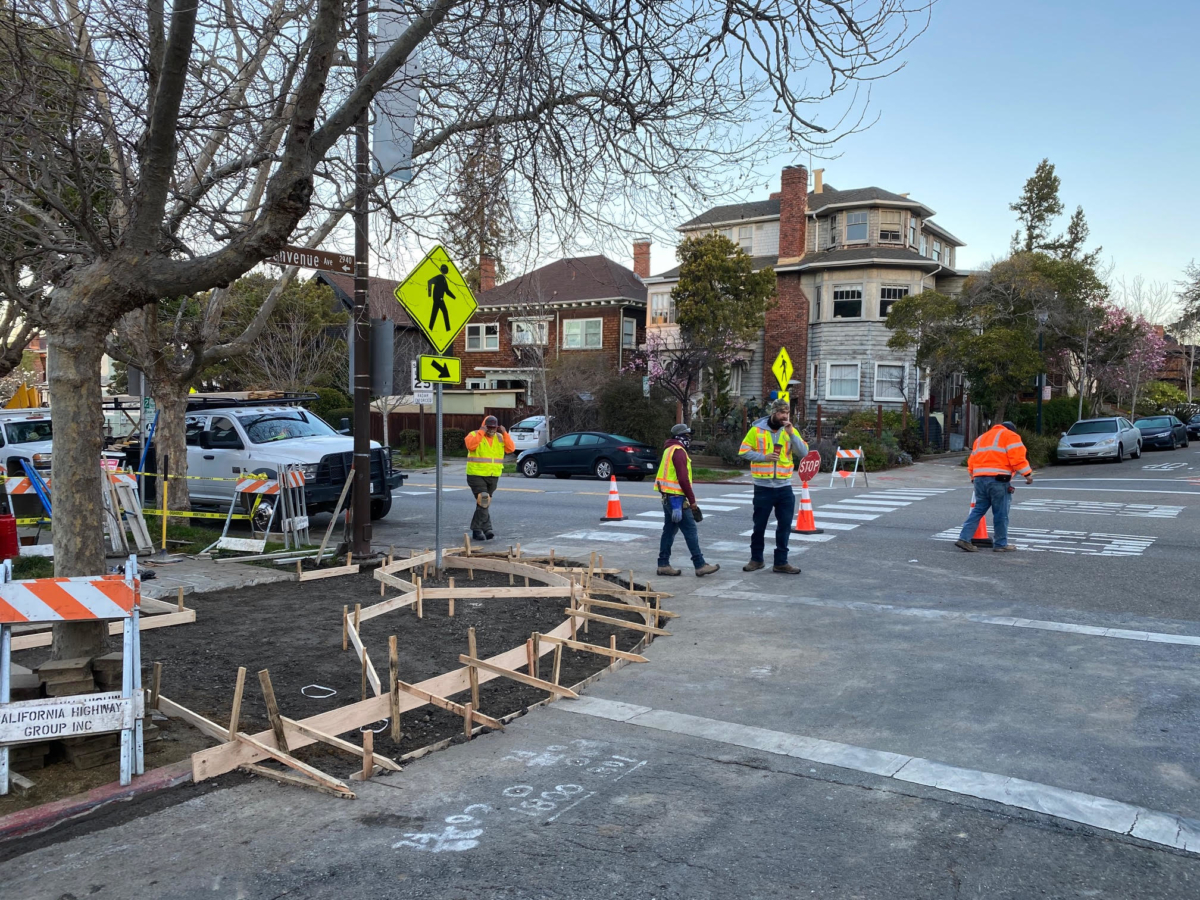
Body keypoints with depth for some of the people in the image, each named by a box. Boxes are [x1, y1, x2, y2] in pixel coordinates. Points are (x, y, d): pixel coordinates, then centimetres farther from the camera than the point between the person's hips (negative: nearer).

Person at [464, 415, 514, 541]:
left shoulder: (500, 438, 9)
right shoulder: (474, 435, -4)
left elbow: (511, 448, -3)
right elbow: (471, 445, -25)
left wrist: (505, 433, -9)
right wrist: (481, 432, -23)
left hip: (493, 476, 5)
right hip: (476, 475, -5)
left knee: (485, 503, 11)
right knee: (484, 502, -15)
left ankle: (476, 529, 20)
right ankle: (486, 528, -10)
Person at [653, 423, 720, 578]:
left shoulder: (670, 449, 18)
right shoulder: (679, 451, -13)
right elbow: (683, 478, -19)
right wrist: (692, 500, -14)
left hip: (667, 497, 10)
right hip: (677, 497, -10)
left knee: (669, 530, 12)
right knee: (691, 531, -7)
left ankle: (663, 564, 14)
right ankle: (700, 565, -5)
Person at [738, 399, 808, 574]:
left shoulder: (791, 431, 4)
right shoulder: (757, 430, -4)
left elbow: (804, 453, -6)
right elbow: (743, 451, -3)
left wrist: (791, 434, -16)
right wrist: (763, 457, -15)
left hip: (784, 487, 3)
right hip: (763, 487, -2)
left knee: (784, 526, 5)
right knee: (759, 525, 8)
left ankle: (781, 562, 15)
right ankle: (756, 559, 23)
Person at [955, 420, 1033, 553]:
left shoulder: (981, 438, 26)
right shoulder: (1010, 436, 6)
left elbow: (972, 461, 24)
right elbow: (1017, 458, -9)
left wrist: (973, 477, 33)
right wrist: (1028, 474, -4)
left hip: (979, 478, 7)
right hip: (998, 479, -6)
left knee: (978, 510, 11)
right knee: (1001, 513, 2)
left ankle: (964, 538, 2)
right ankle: (1001, 544, 8)